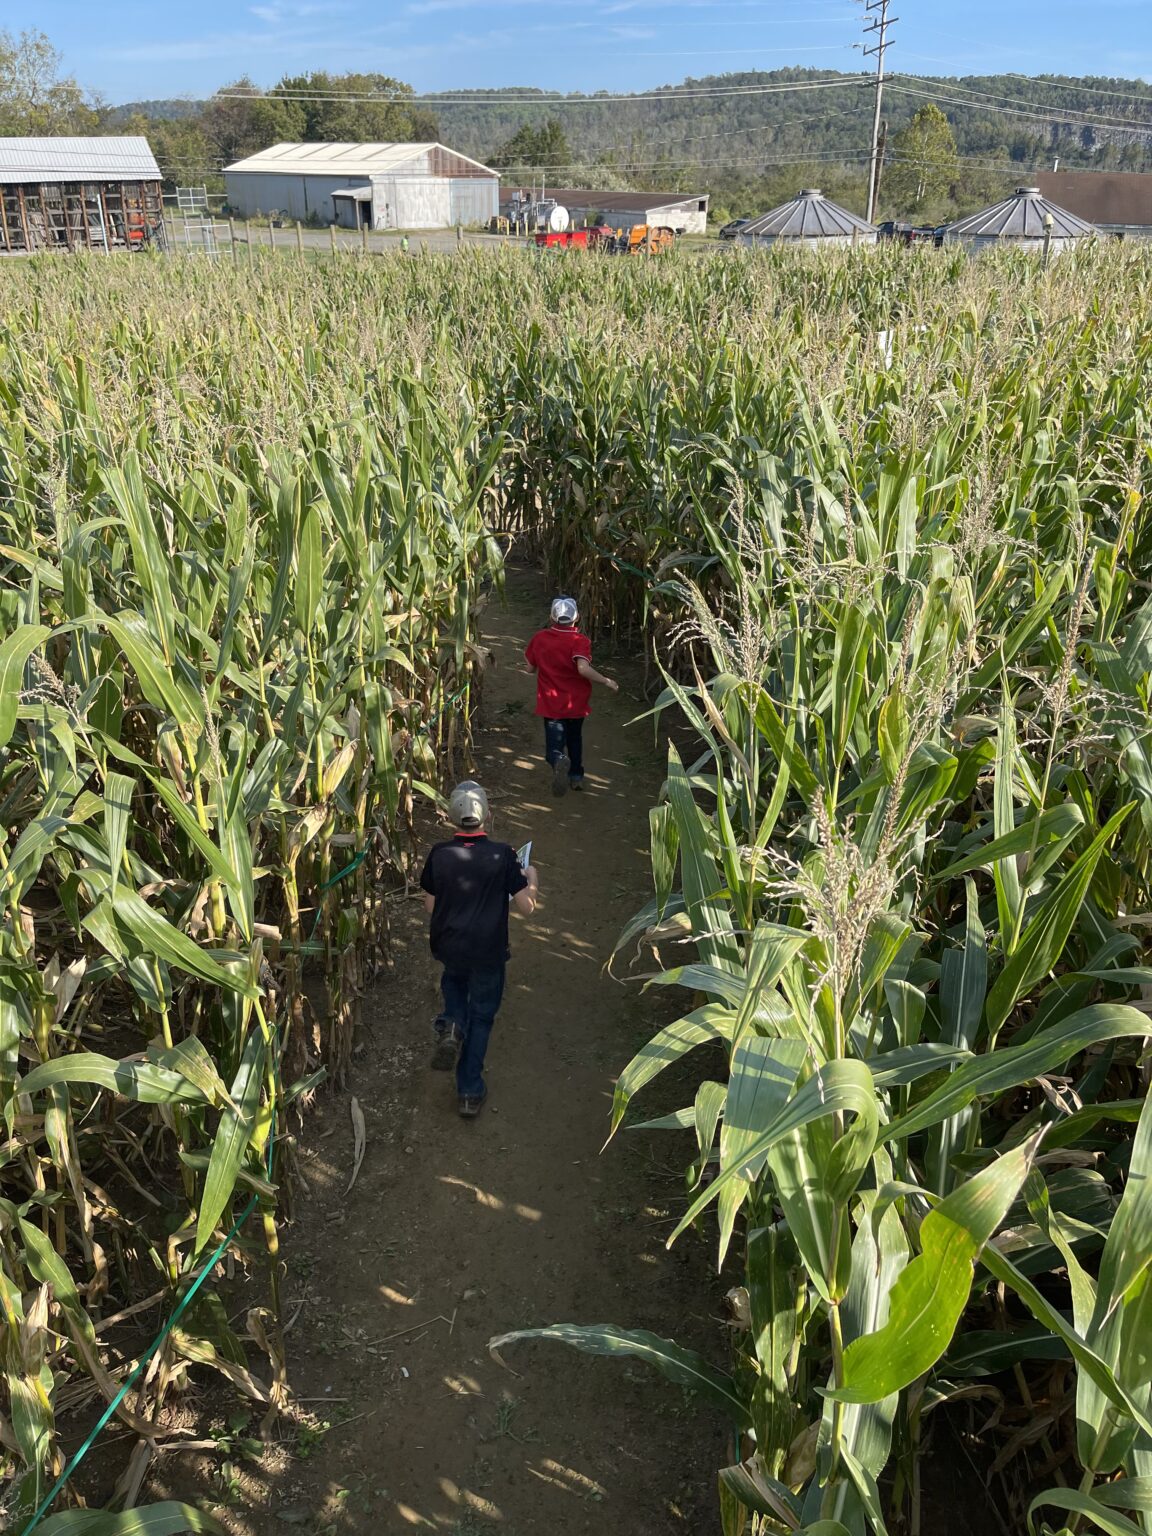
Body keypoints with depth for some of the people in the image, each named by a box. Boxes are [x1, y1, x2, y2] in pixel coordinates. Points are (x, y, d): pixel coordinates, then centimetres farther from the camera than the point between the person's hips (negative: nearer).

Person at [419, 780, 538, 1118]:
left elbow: (430, 906, 0)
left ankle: (452, 1024, 7)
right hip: (488, 951, -2)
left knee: (454, 979, 35)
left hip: (448, 946, 2)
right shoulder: (502, 855, -18)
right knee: (481, 1016, 16)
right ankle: (470, 1093, 20)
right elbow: (527, 907, -12)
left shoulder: (439, 854, -11)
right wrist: (531, 878, 7)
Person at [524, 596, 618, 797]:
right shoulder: (579, 640, -16)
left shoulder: (539, 638, -4)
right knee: (574, 739, 25)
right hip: (576, 703, 0)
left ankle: (558, 761, -33)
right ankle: (576, 776, 36)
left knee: (554, 745, 1)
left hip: (550, 703, 0)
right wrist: (607, 682, -21)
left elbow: (531, 668, 5)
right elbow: (583, 668, -31)